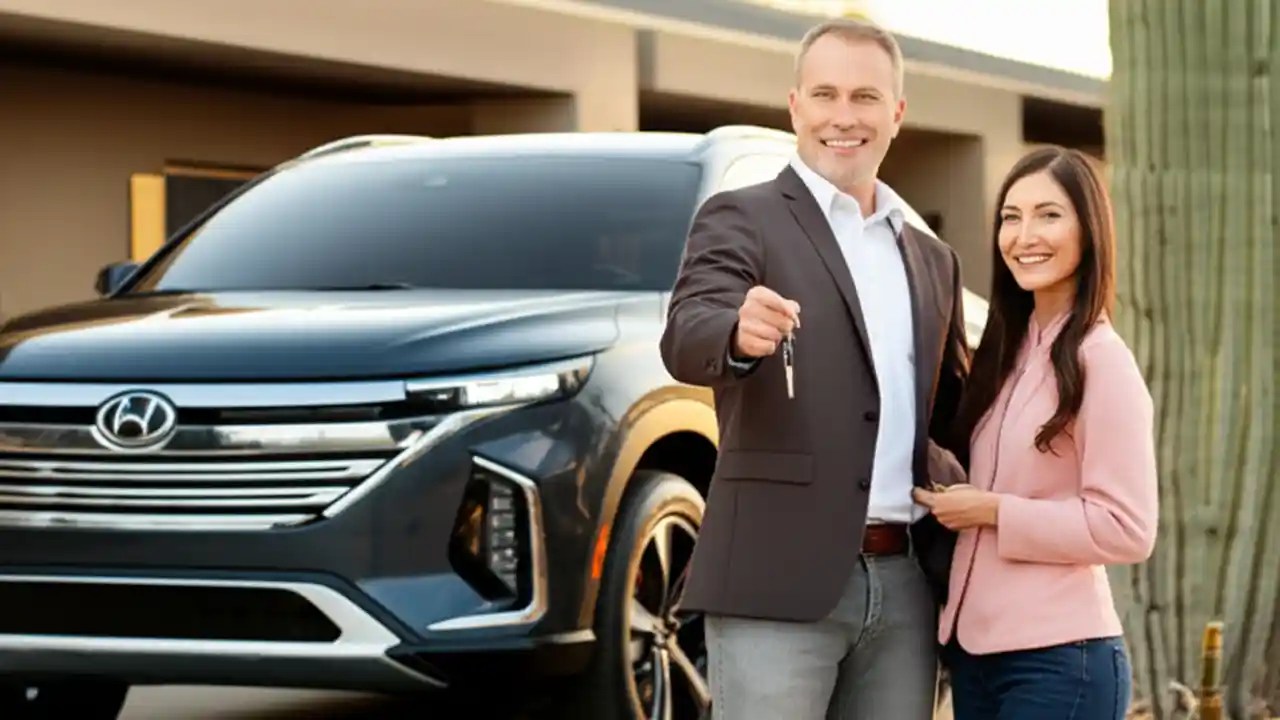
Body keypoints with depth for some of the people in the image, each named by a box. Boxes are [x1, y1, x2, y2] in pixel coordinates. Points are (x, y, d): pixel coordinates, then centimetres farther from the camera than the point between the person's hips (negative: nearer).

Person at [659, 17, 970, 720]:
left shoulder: (931, 259, 19)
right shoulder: (740, 220, 0)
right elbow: (686, 338, -18)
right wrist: (739, 333, -40)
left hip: (905, 585, 6)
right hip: (779, 581, -6)